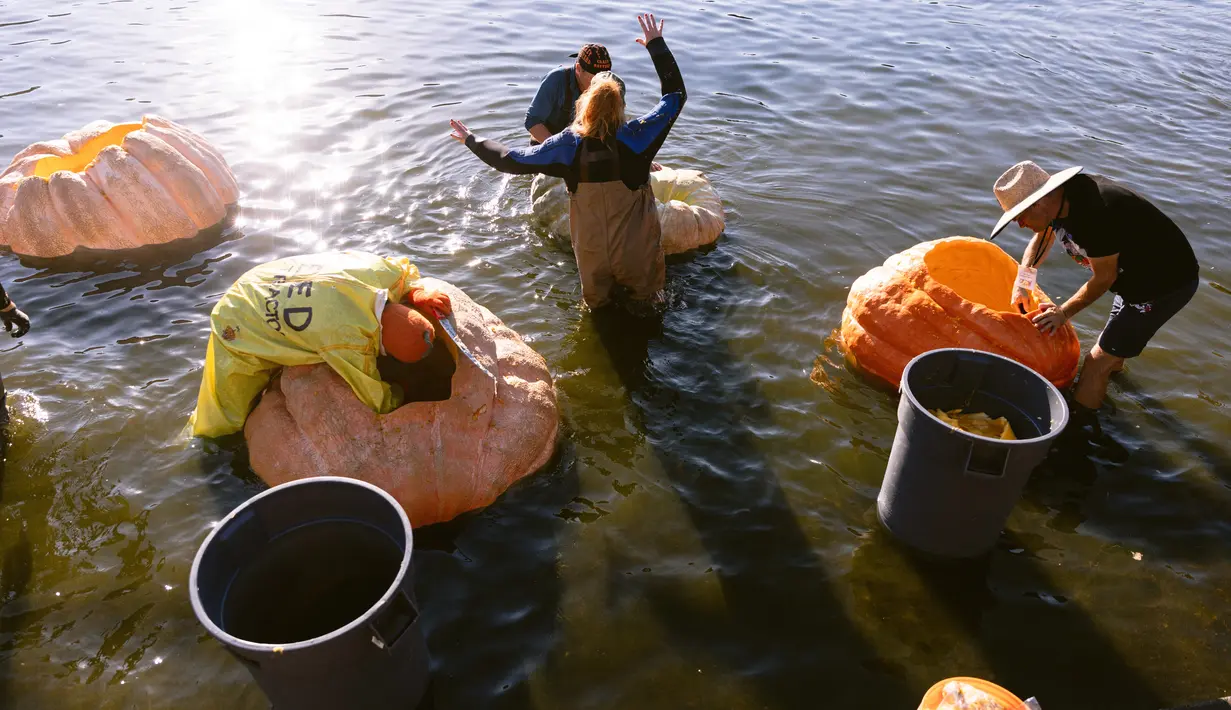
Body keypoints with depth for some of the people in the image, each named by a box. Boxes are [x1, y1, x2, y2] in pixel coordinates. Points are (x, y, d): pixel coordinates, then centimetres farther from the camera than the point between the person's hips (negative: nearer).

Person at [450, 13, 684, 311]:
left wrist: (471, 139, 11)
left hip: (592, 260, 2)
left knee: (597, 303, 31)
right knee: (646, 298, 27)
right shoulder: (636, 138, -21)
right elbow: (676, 95, -8)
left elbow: (510, 160, -5)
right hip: (638, 259, -2)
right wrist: (656, 44, 0)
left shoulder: (567, 146, -16)